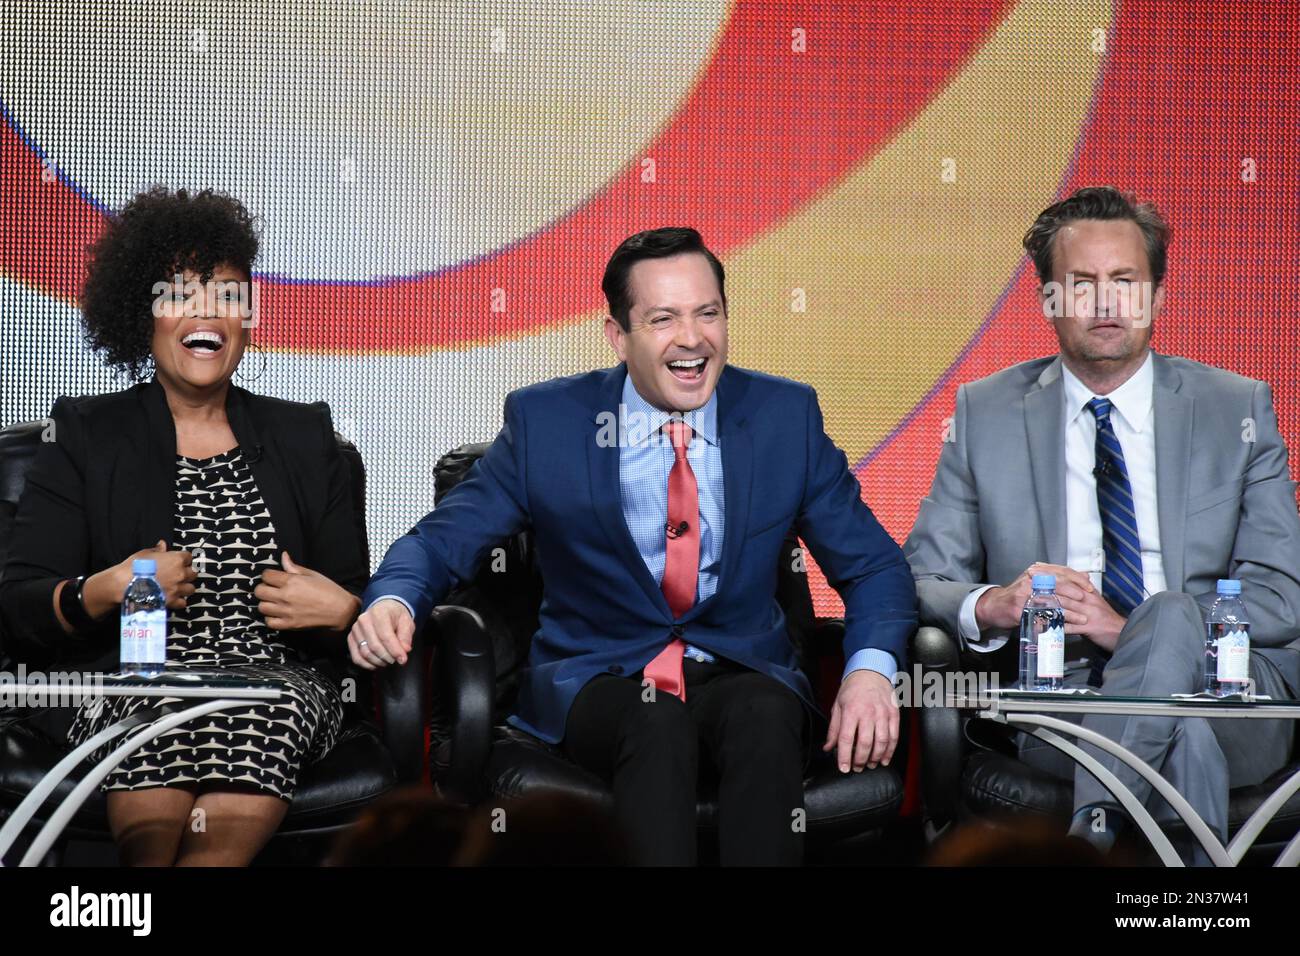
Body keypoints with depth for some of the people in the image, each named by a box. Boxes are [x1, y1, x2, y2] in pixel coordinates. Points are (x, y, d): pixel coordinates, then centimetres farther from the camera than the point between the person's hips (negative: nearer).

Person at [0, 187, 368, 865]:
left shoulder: (304, 438, 18)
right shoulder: (85, 435, 13)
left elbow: (352, 602, 18)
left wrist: (341, 610, -6)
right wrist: (106, 591, -13)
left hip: (277, 686, 2)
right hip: (127, 683, -2)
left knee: (271, 712, -35)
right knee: (162, 716, -38)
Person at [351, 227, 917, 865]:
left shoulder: (787, 416, 3)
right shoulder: (544, 421, 0)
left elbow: (872, 566, 7)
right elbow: (444, 540, 3)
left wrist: (870, 669, -13)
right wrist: (392, 600, -21)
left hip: (742, 676, 1)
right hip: (598, 685, -1)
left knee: (765, 715, -33)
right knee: (656, 721, -35)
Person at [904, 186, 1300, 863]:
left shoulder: (1238, 411, 11)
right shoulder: (985, 414, 14)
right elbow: (920, 580, 9)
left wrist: (1134, 629, -14)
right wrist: (990, 605, -16)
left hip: (1234, 706, 2)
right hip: (1053, 695, -2)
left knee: (1172, 615, -35)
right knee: (1186, 735, -37)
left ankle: (1093, 825, -32)